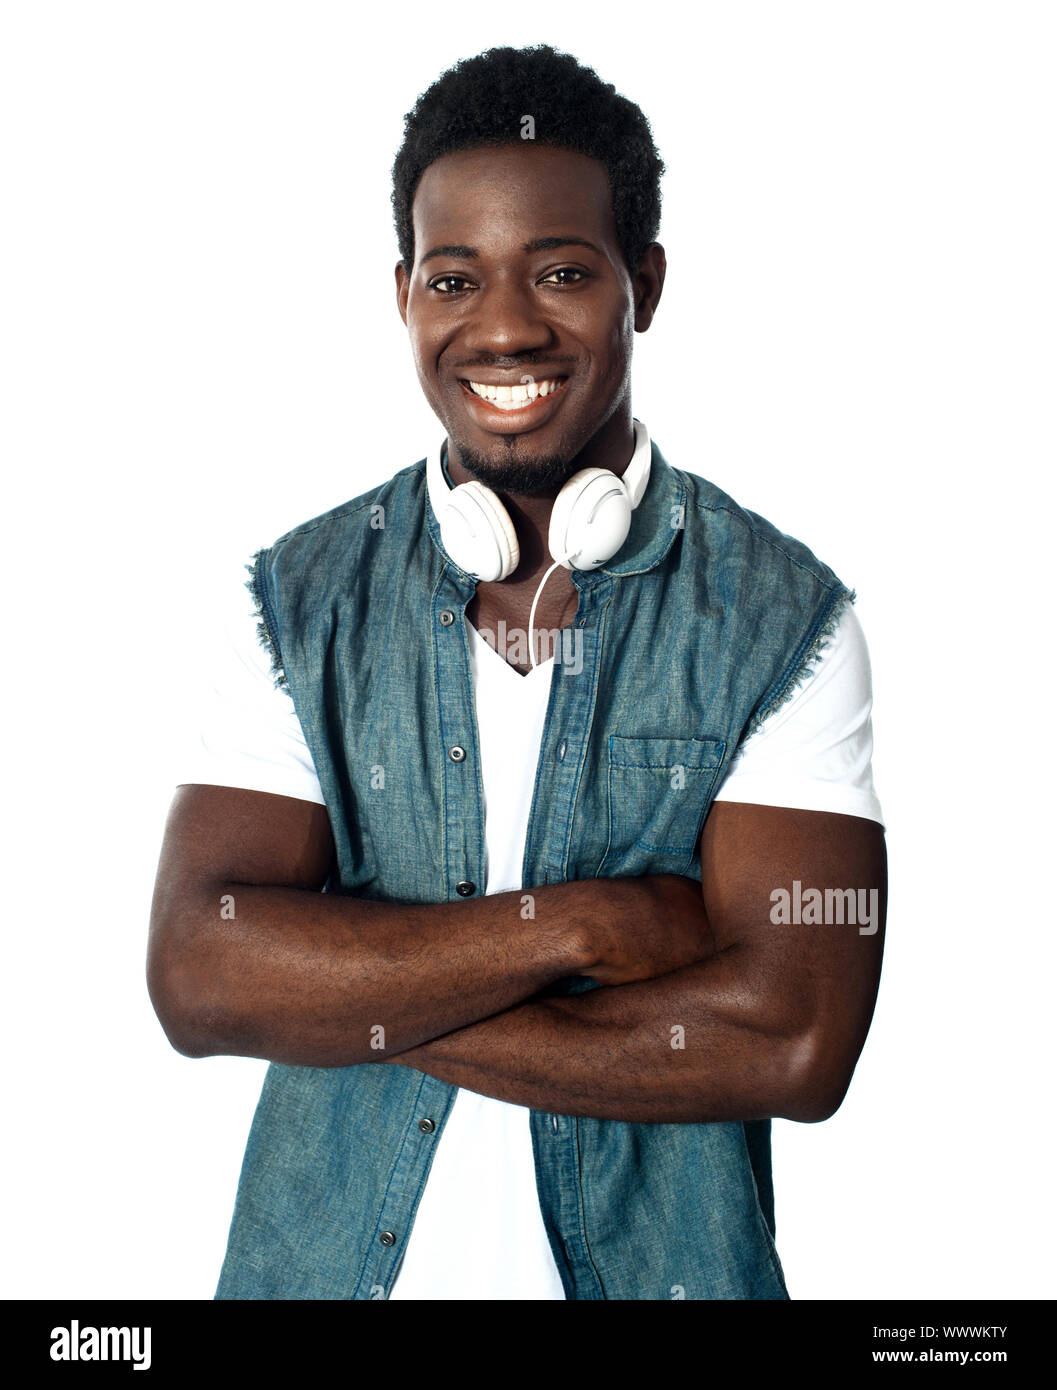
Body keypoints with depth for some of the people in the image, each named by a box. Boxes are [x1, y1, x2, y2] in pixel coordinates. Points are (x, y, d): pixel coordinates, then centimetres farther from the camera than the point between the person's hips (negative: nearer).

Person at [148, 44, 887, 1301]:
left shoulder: (783, 618, -11)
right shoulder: (300, 601, -6)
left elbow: (793, 1042, -19)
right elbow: (196, 978, -15)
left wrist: (347, 991, -18)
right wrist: (587, 922, -22)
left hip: (654, 1266, -1)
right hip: (327, 1258, 1)